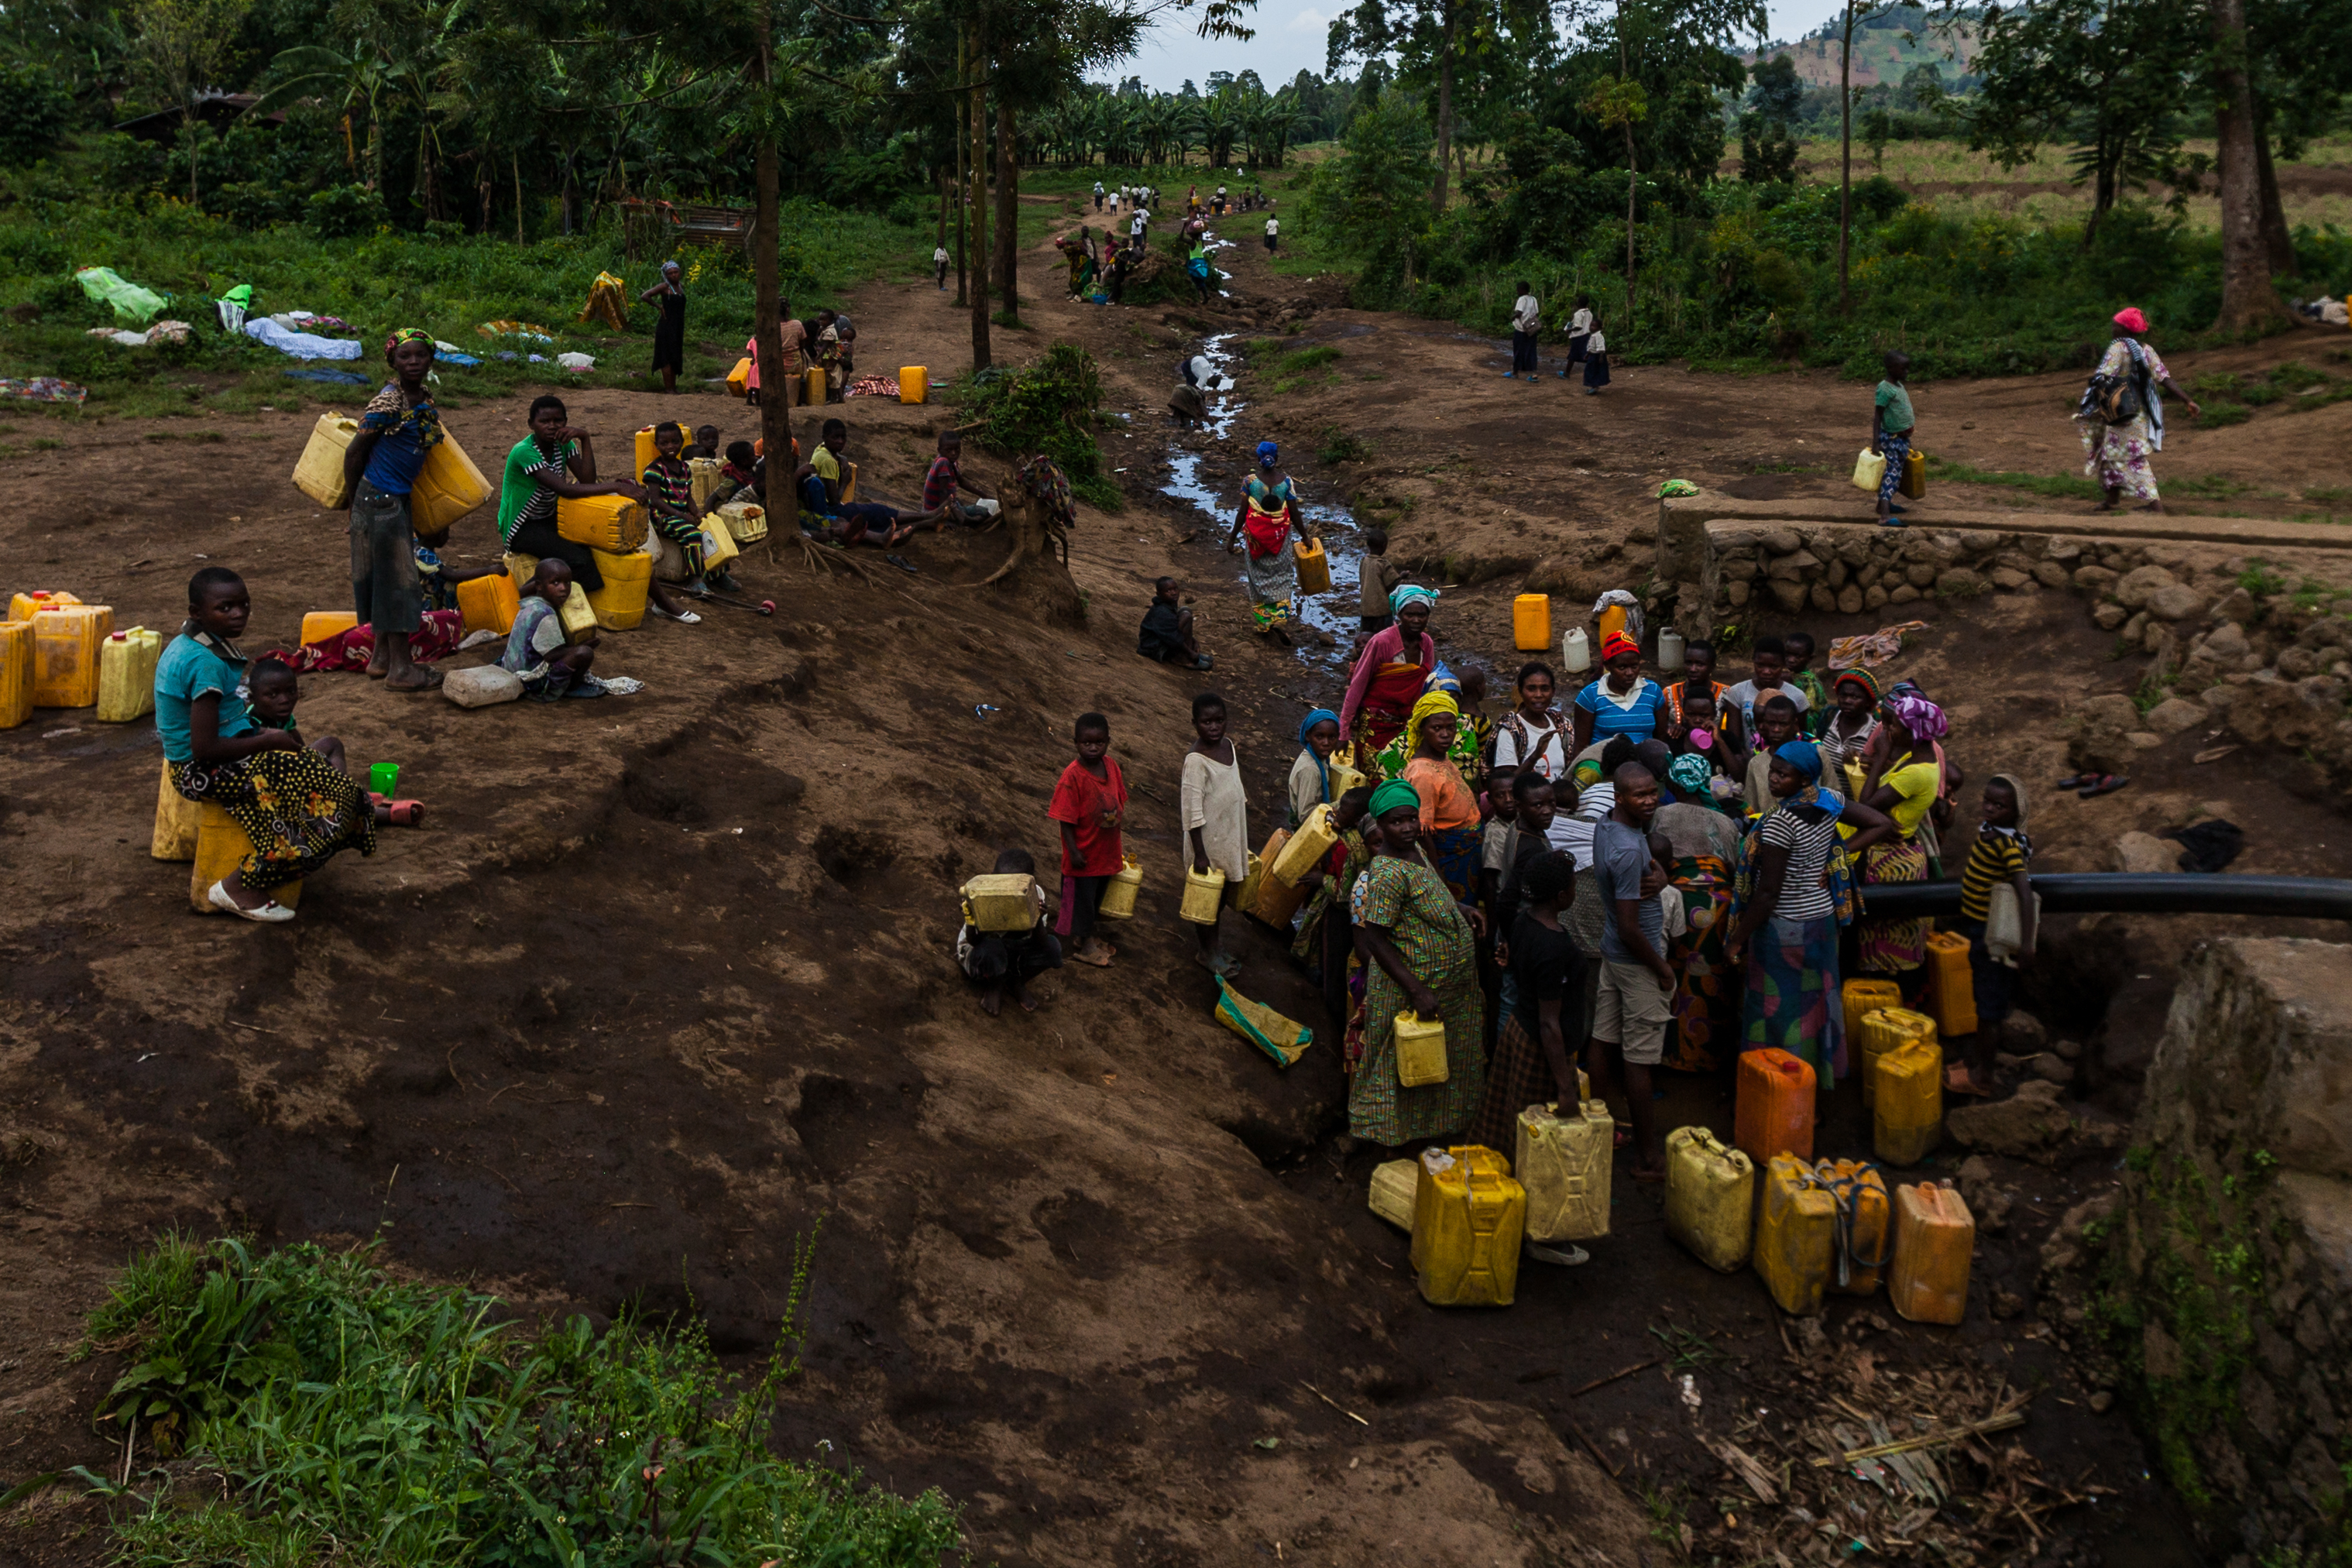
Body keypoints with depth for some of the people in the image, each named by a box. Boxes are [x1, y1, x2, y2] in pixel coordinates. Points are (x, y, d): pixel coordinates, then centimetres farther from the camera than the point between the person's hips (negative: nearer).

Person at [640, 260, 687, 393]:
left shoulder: (681, 286, 11)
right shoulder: (664, 287, -9)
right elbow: (644, 296, -16)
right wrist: (659, 306, -10)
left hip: (678, 328, 7)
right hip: (666, 327, -7)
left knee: (675, 359, 11)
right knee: (667, 358, -6)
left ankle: (673, 387, 18)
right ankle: (668, 389, -7)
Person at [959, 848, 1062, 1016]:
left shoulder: (1036, 894, -20)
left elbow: (1040, 942, -25)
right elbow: (973, 941, -30)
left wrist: (1038, 919, -46)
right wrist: (971, 920, -51)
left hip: (1015, 950, 3)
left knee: (1052, 947, -24)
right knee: (991, 949, -40)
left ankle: (1016, 983, 5)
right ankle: (994, 986, -2)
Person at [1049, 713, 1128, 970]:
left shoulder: (1111, 765, -5)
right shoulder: (1072, 776, -24)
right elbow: (1066, 820, -20)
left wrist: (1118, 843, 13)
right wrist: (1073, 852, -19)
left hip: (1107, 850, 7)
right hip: (1084, 855, -7)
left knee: (1095, 898, 24)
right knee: (1079, 898, 11)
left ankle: (1088, 936, 43)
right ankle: (1080, 944, 28)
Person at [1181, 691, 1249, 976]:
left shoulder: (1228, 745, -1)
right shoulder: (1196, 760, -24)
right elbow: (1192, 810, -23)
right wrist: (1199, 853, -21)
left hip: (1231, 835, 7)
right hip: (1208, 838, -7)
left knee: (1222, 893, 19)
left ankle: (1213, 944, 37)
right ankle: (1204, 952, 26)